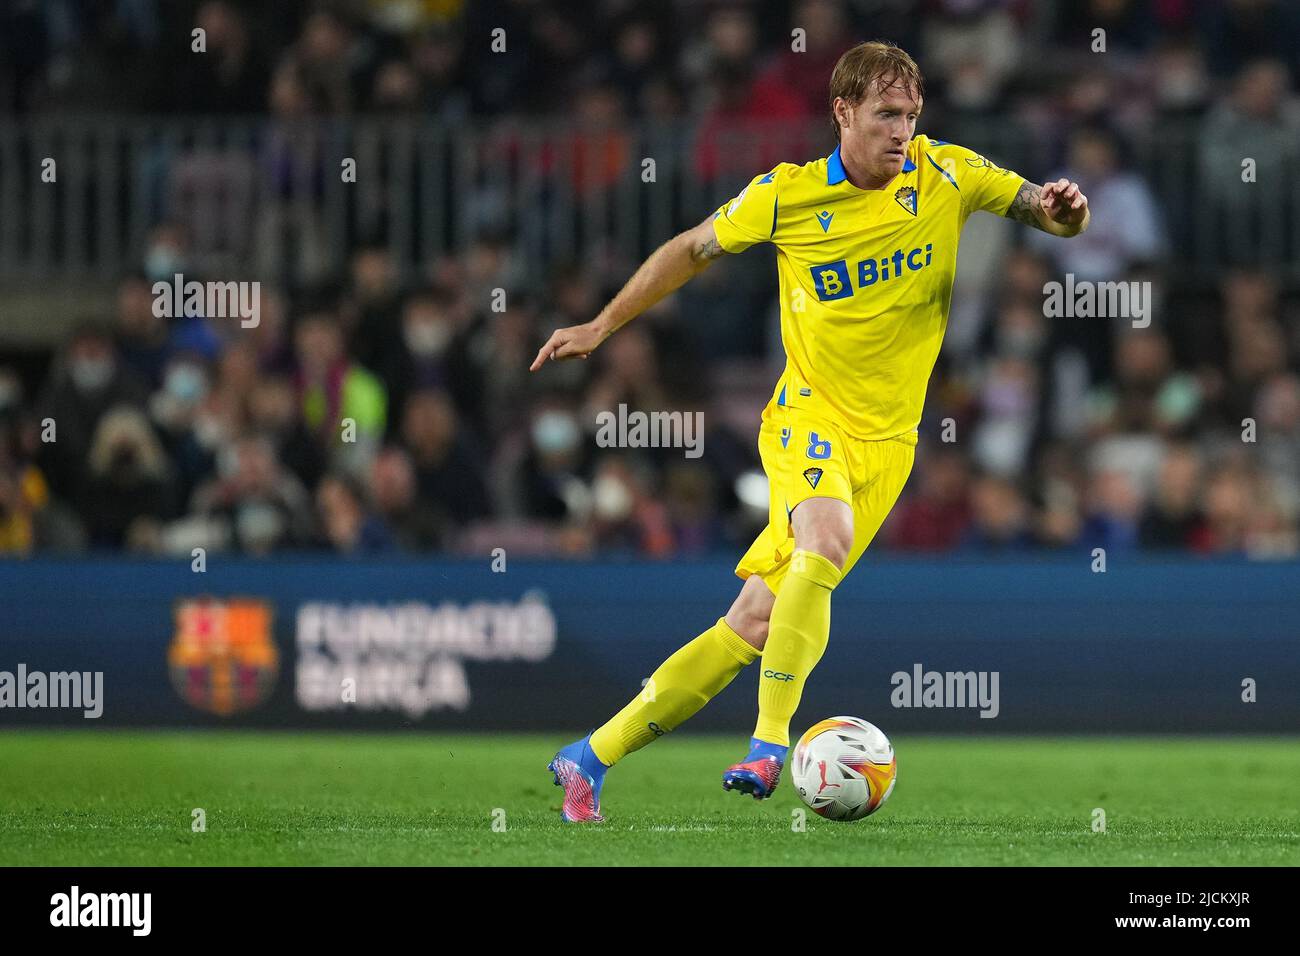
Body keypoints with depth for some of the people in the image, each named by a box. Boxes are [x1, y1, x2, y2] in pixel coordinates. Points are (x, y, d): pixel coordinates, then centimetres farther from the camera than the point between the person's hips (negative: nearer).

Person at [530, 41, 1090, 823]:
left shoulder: (947, 176, -1)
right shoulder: (787, 196, -4)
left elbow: (1052, 216, 5)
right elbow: (694, 250, 10)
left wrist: (1064, 208, -20)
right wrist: (602, 326, 14)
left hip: (887, 441, 2)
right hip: (809, 413, -2)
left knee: (757, 623, -1)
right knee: (826, 540, -35)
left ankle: (594, 757, 7)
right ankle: (770, 745, -34)